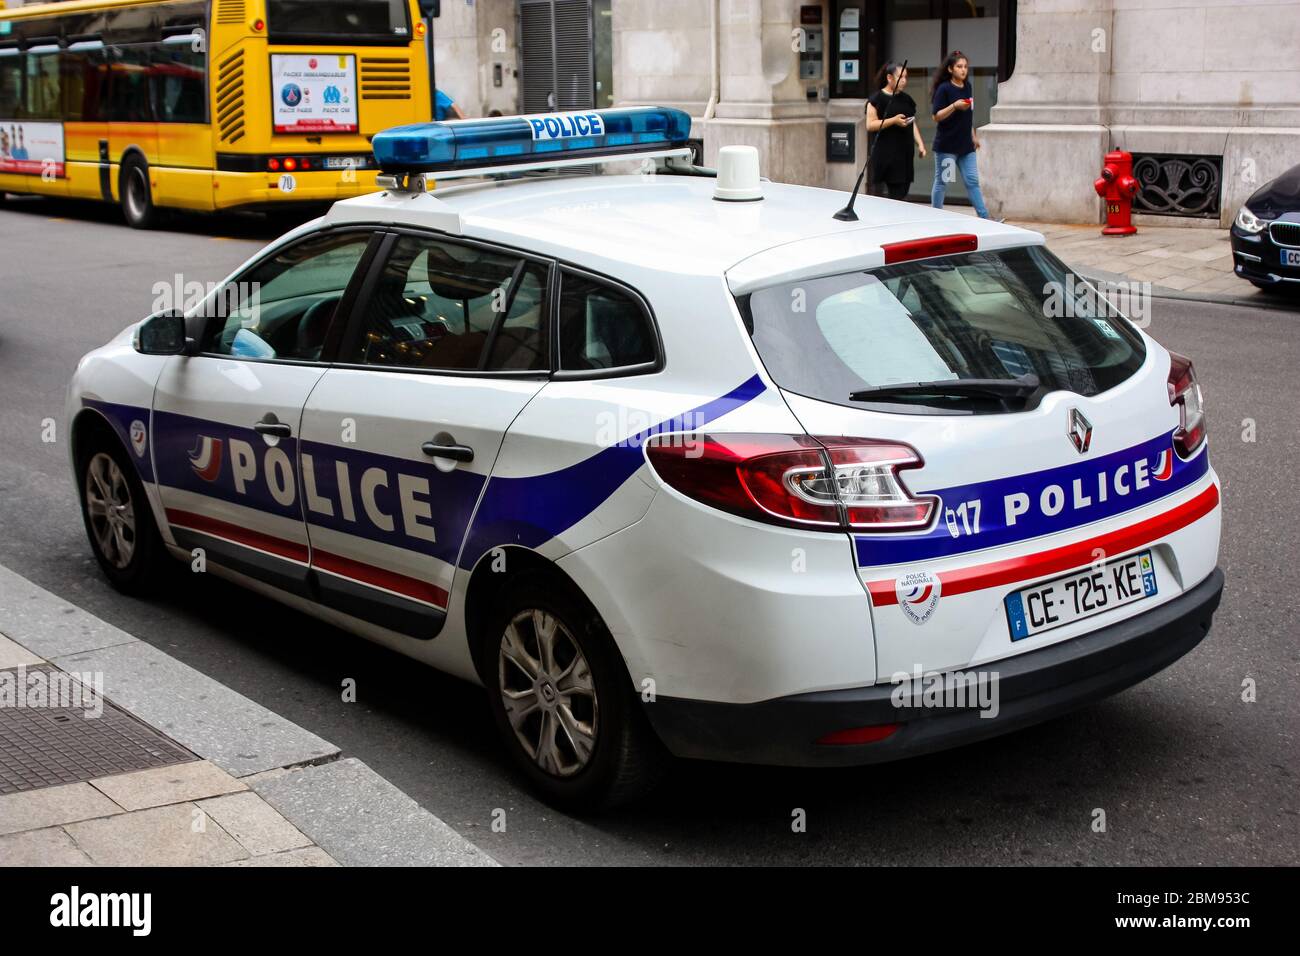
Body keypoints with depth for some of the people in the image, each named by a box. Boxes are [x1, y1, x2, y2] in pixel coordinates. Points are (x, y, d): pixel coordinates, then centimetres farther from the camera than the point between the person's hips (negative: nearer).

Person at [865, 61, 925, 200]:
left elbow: (913, 124, 21)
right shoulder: (877, 99, -4)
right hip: (884, 156, -6)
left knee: (900, 196, 2)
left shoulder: (906, 99, 17)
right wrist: (893, 120, -18)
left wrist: (920, 144, 9)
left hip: (904, 154, 6)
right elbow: (870, 125, -10)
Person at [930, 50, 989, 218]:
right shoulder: (944, 89, -10)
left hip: (965, 145, 6)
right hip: (946, 145, -6)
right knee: (942, 182, 2)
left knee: (972, 181, 5)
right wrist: (954, 106, -25)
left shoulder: (968, 87, 10)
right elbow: (936, 116, -13)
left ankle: (984, 218, 4)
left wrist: (973, 136, 22)